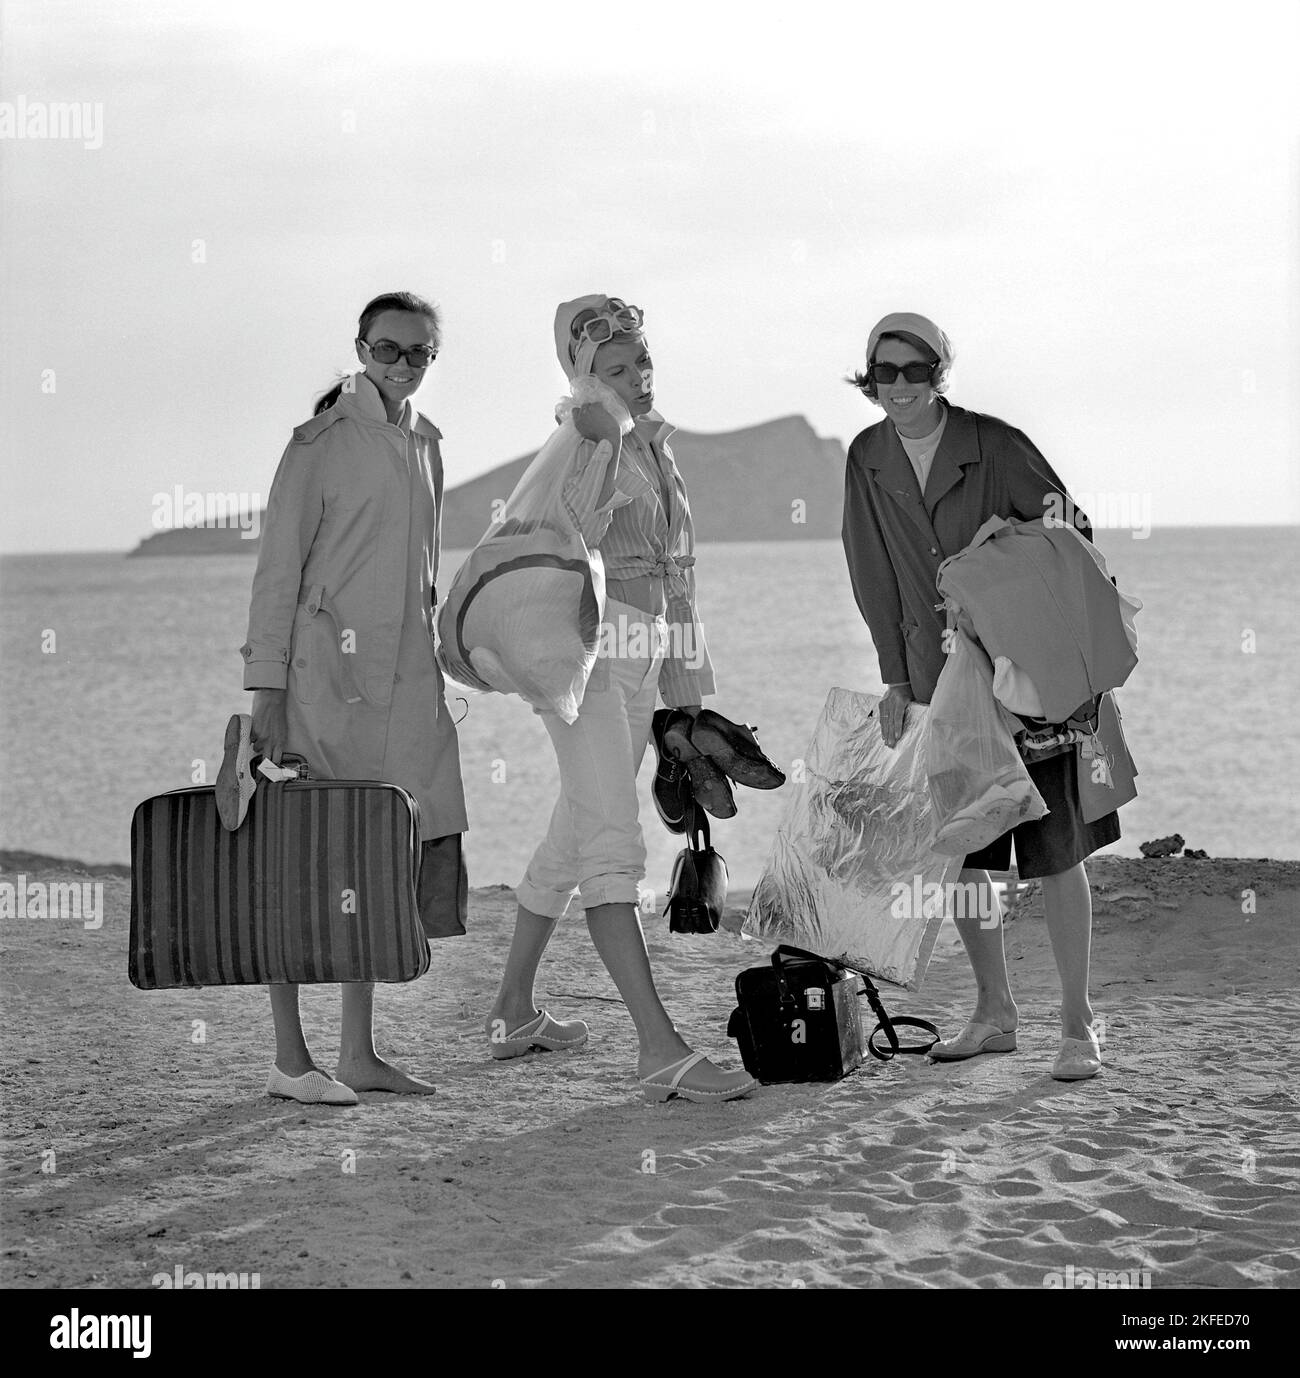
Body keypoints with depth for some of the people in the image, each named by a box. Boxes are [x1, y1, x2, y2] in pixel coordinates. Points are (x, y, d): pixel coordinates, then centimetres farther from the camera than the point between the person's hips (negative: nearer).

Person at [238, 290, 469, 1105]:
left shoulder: (425, 443, 16)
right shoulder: (322, 442, -5)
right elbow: (278, 569, -7)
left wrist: (435, 664, 18)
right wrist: (268, 689, -12)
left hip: (408, 680, 7)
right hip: (327, 677, -7)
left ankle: (360, 1052, 14)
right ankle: (290, 1060, 1)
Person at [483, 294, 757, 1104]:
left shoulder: (656, 447, 15)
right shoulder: (576, 443, -9)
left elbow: (676, 567, 20)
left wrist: (686, 682, 20)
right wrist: (602, 443, -29)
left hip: (643, 662, 9)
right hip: (583, 650, -9)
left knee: (575, 836, 17)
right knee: (613, 844, -15)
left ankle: (515, 1012, 31)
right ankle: (660, 1049, -22)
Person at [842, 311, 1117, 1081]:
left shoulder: (995, 445, -11)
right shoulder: (868, 460, 2)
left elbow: (1073, 527, -2)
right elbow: (876, 577, 8)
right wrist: (896, 677, 6)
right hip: (942, 673, 4)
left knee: (1054, 848, -4)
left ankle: (1079, 1025, 4)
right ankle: (996, 1012, 22)